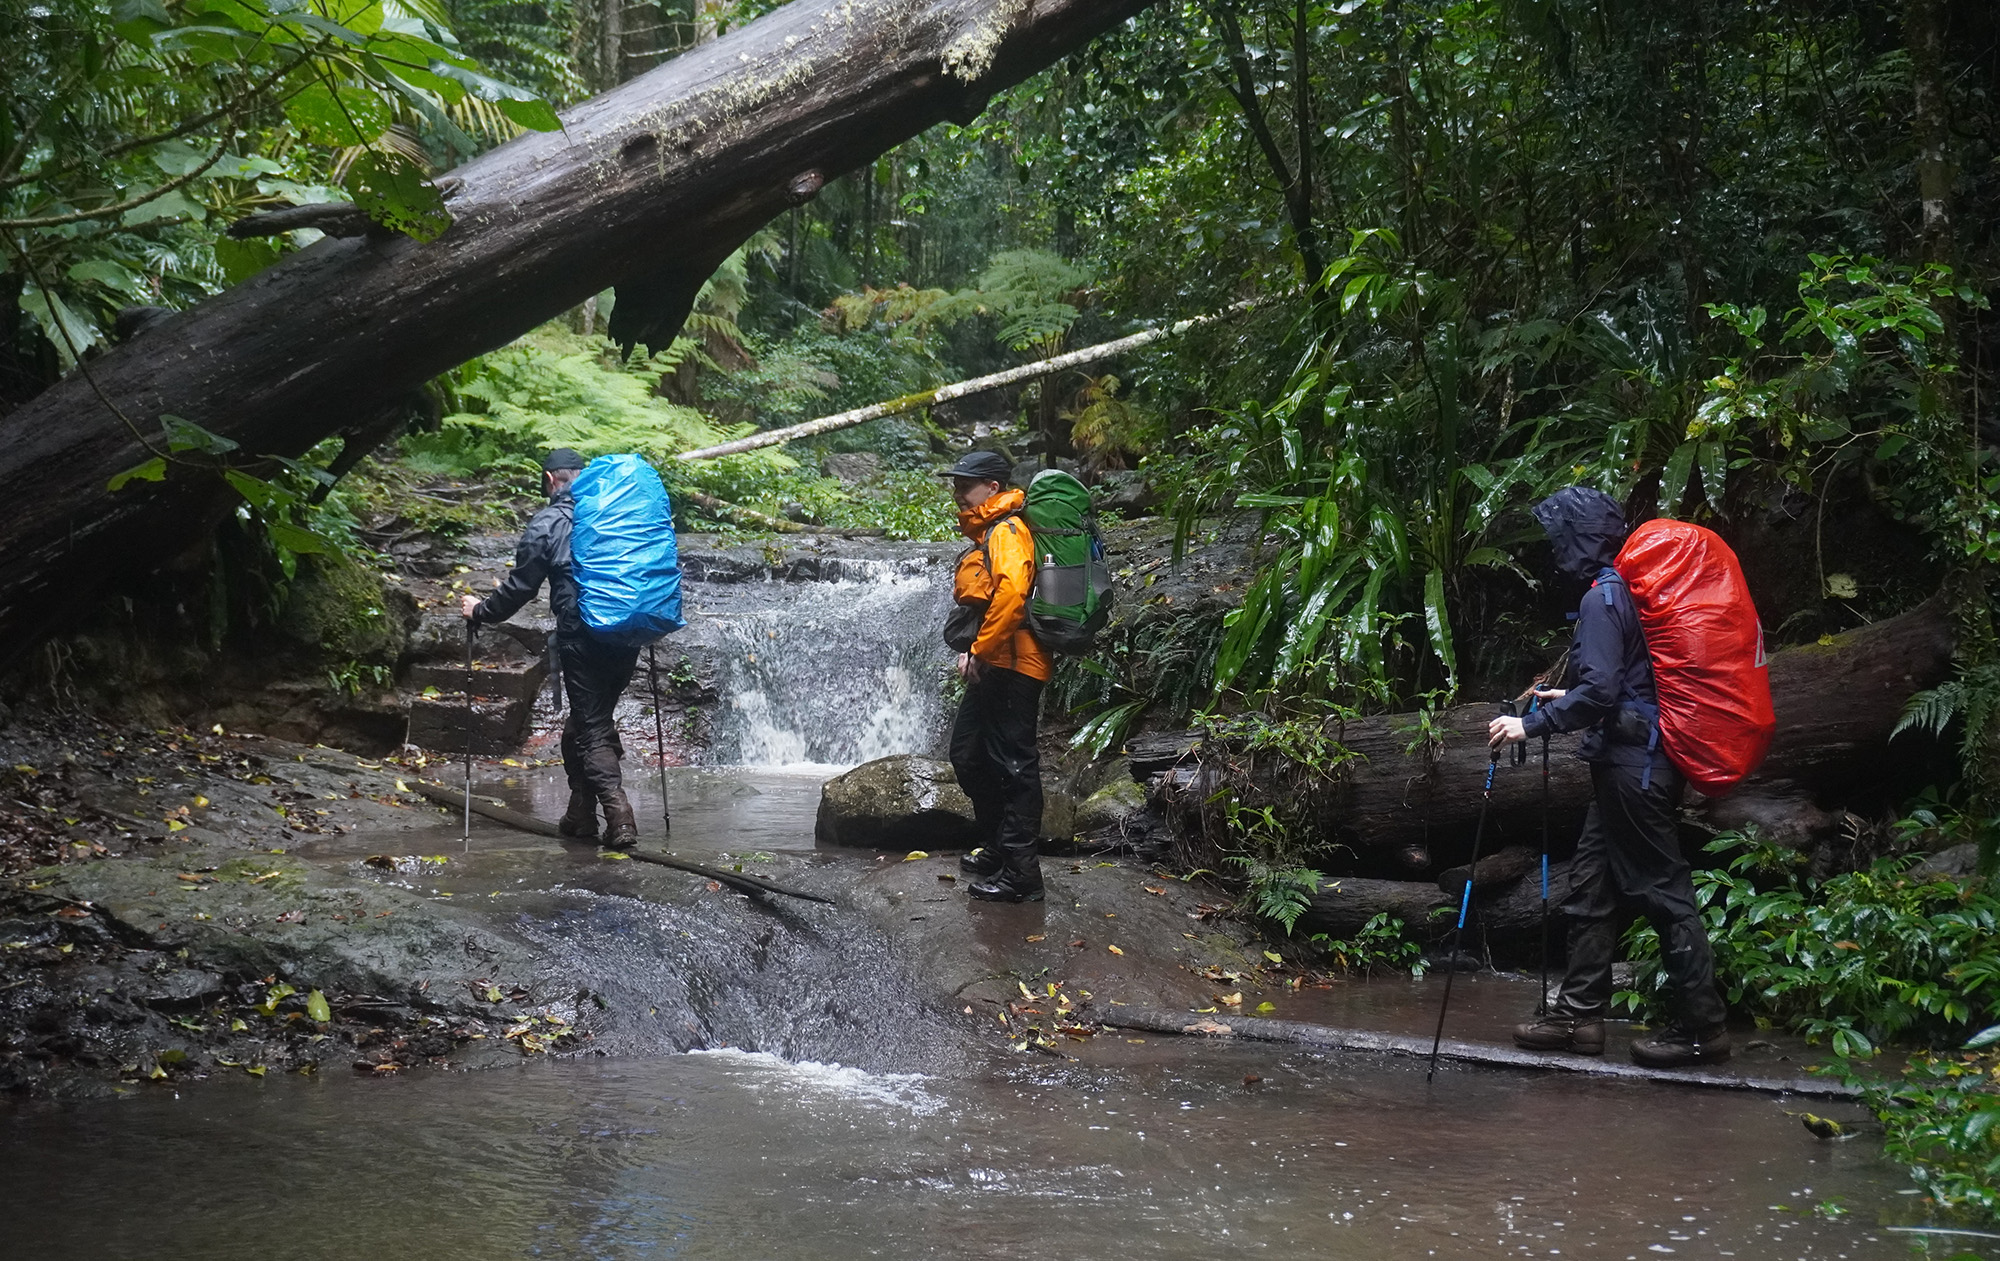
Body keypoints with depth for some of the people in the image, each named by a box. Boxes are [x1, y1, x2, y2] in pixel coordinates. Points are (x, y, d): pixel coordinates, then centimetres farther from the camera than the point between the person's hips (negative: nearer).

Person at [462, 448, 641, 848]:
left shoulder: (545, 524, -1)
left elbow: (519, 586, 1)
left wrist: (481, 611, 17)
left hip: (581, 639, -5)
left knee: (592, 729, -1)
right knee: (595, 717, 18)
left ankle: (619, 818, -15)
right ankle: (581, 813, 21)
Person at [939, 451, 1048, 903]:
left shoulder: (1007, 531, -12)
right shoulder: (988, 531, 22)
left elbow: (1011, 593, -27)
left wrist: (979, 651, -23)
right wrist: (974, 652, 16)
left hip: (1010, 668, -11)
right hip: (992, 670, 11)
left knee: (1012, 764, -9)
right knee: (968, 754, 19)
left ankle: (1020, 872, -8)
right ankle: (999, 848, 30)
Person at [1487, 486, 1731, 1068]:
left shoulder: (1603, 598, -16)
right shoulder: (1631, 588, 15)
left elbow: (1599, 690, -25)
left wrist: (1533, 724, -20)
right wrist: (1570, 698, 27)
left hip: (1633, 763, -10)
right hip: (1640, 755, 10)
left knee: (1662, 890, -4)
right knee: (1589, 885, 13)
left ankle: (1701, 1027, 3)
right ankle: (1580, 1013, 17)